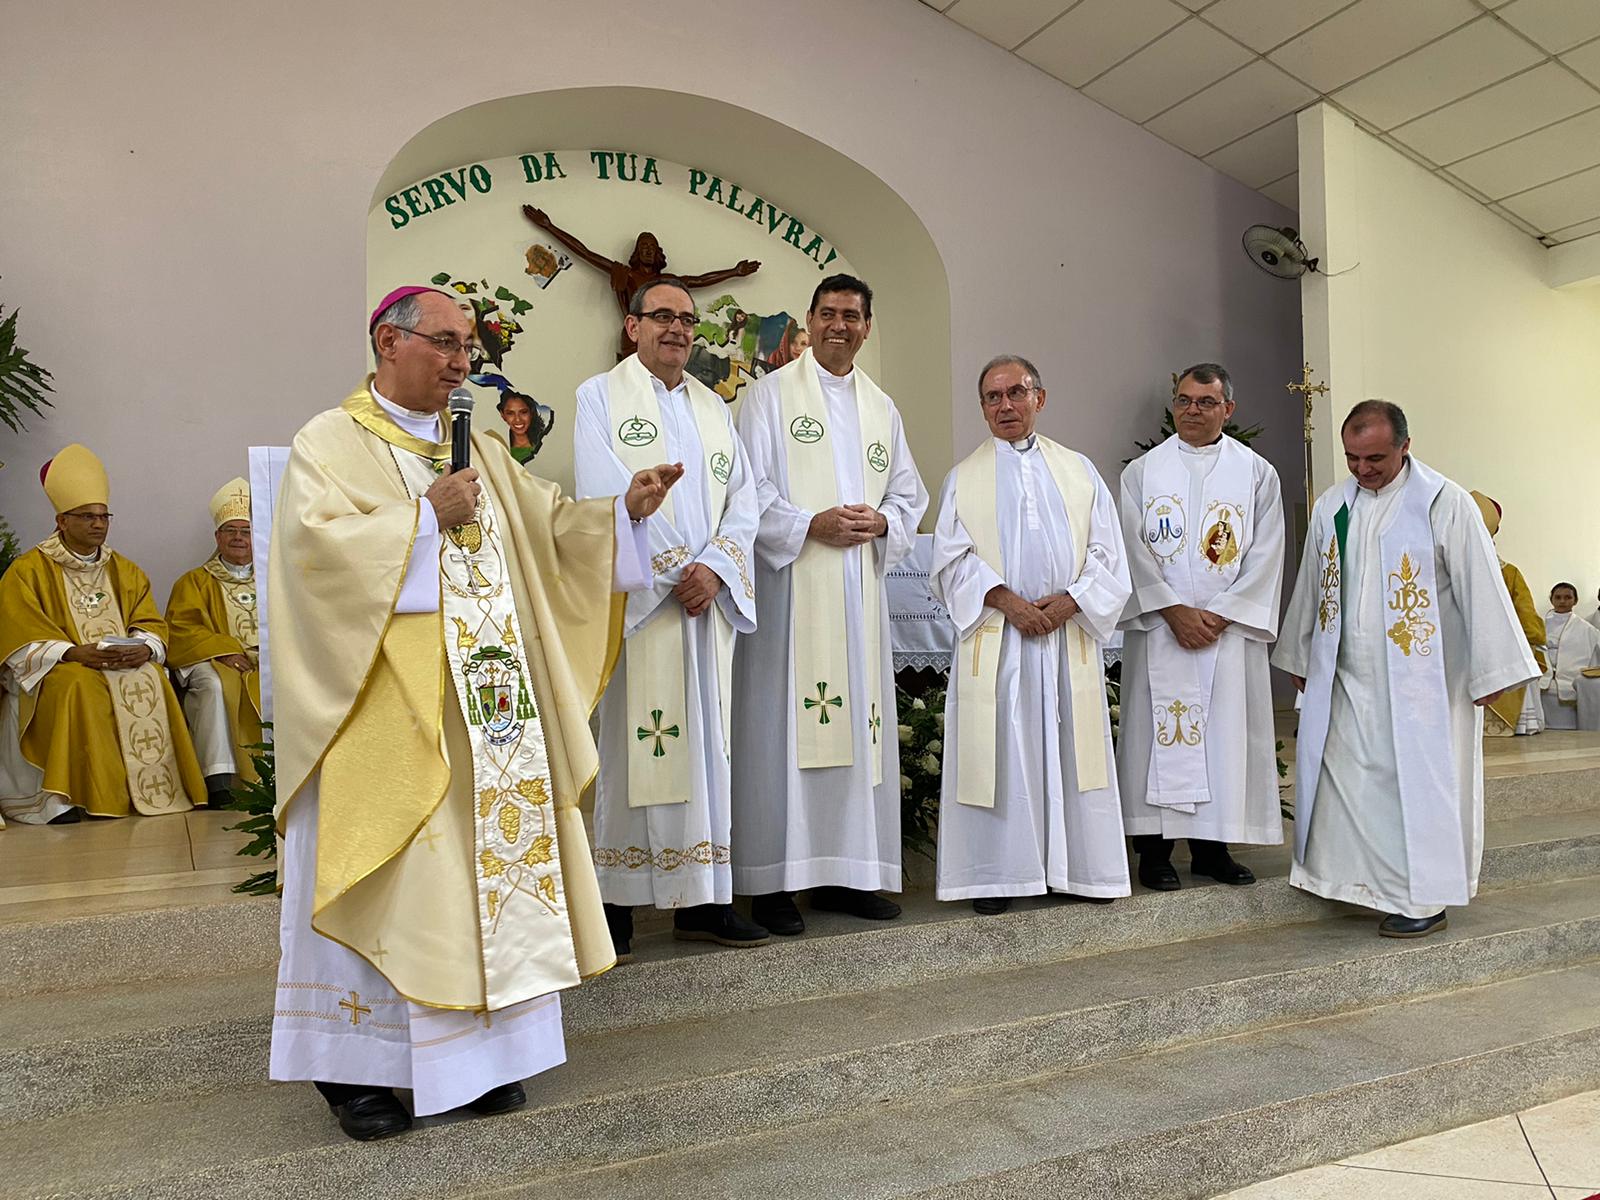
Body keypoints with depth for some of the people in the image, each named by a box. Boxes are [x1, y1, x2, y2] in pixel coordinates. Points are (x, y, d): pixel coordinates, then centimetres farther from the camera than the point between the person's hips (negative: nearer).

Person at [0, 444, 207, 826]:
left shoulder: (126, 571, 15)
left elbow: (152, 624, 9)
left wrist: (144, 649, -15)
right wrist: (73, 653, -24)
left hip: (126, 665, 4)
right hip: (57, 670, -3)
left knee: (150, 681, -27)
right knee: (80, 686, -36)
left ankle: (150, 788, -24)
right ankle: (65, 797, -32)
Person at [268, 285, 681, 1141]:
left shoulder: (479, 451, 18)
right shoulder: (331, 442, -1)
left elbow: (555, 527, 14)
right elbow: (316, 538, -17)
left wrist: (624, 510, -2)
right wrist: (426, 516, -16)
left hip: (484, 708, 6)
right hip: (385, 709, -6)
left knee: (491, 860, 7)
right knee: (381, 877, 0)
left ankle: (472, 1050, 20)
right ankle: (351, 1066, 15)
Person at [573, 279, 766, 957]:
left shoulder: (715, 411, 20)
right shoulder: (600, 397, 6)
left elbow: (742, 502, 10)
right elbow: (605, 493, -8)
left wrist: (712, 568, -8)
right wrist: (676, 569, -13)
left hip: (709, 599, 5)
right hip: (633, 600, -5)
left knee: (705, 741, 4)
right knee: (627, 741, -4)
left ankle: (701, 899, 10)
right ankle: (614, 900, 4)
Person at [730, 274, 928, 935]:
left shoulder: (882, 407, 19)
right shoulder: (770, 394, 4)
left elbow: (909, 493, 19)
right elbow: (748, 490, -4)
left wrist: (881, 522, -1)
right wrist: (810, 524, -16)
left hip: (859, 589, 5)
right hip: (789, 584, -5)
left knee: (857, 721, 5)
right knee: (783, 724, -6)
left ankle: (846, 873, 15)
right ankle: (774, 880, 1)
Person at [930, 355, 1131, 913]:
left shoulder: (1078, 470, 14)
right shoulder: (964, 479, 10)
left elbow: (1106, 553, 8)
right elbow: (952, 560, 0)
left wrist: (1071, 600, -9)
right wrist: (1006, 600, -14)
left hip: (1070, 632, 2)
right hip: (995, 638, -1)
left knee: (1071, 748, 3)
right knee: (997, 751, -2)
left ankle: (1082, 867, 13)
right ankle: (995, 873, 5)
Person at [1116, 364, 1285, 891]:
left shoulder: (1257, 473, 7)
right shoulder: (1142, 471, 6)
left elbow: (1265, 556, 1)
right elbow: (1134, 550, -2)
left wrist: (1221, 614, -9)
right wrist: (1174, 610, -12)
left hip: (1230, 629, 1)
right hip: (1158, 630, -1)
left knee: (1226, 733, 3)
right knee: (1158, 732, 0)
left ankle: (1212, 847, 15)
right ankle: (1154, 849, 8)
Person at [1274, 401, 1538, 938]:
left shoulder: (1445, 504, -9)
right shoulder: (1332, 506, 6)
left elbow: (1480, 588, -9)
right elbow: (1311, 586, 15)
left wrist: (1489, 672, -10)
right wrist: (1300, 659, 19)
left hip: (1420, 680, -5)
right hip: (1346, 678, 5)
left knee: (1418, 782, 3)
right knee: (1344, 778, 7)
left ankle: (1424, 899, 16)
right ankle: (1364, 880, 23)